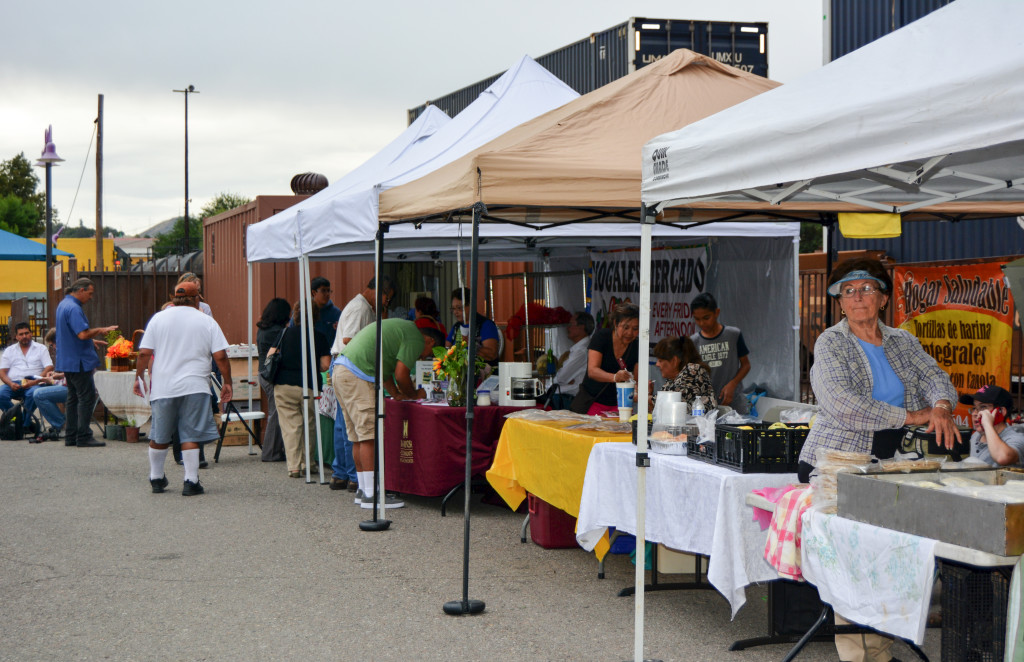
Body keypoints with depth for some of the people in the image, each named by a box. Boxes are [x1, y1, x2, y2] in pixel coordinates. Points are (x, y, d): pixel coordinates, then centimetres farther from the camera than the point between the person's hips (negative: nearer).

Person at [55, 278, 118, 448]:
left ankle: (71, 436, 17)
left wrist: (92, 340, 20)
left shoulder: (63, 305, 15)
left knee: (73, 398, 14)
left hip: (67, 361, 11)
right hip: (78, 361, -11)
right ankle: (84, 437, -6)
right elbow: (83, 334, -27)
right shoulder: (73, 308, -19)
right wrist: (101, 330, -14)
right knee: (87, 398, -6)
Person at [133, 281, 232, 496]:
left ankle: (156, 479, 25)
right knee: (191, 435, -1)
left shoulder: (158, 318, 7)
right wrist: (227, 383, 7)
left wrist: (139, 377, 13)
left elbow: (144, 353, 3)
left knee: (159, 436, 13)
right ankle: (191, 482, -5)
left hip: (162, 387, 2)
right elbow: (220, 356, -2)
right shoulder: (207, 321, 3)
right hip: (194, 387, -2)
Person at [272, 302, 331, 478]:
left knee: (290, 427, 1)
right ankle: (307, 463, 19)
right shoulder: (319, 337, 0)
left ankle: (293, 466, -5)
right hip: (310, 386, 0)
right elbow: (325, 365, -4)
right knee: (310, 426, 15)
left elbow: (270, 356, 1)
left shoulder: (286, 333, 2)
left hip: (284, 386, 0)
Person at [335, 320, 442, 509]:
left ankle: (363, 489, 17)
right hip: (356, 375, -10)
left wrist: (397, 394, 21)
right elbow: (401, 375, -8)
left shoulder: (404, 327, 26)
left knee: (359, 436, 13)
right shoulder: (416, 339, -5)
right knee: (369, 435, -9)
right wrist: (414, 394, 9)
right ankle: (370, 494, -11)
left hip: (341, 369, 10)